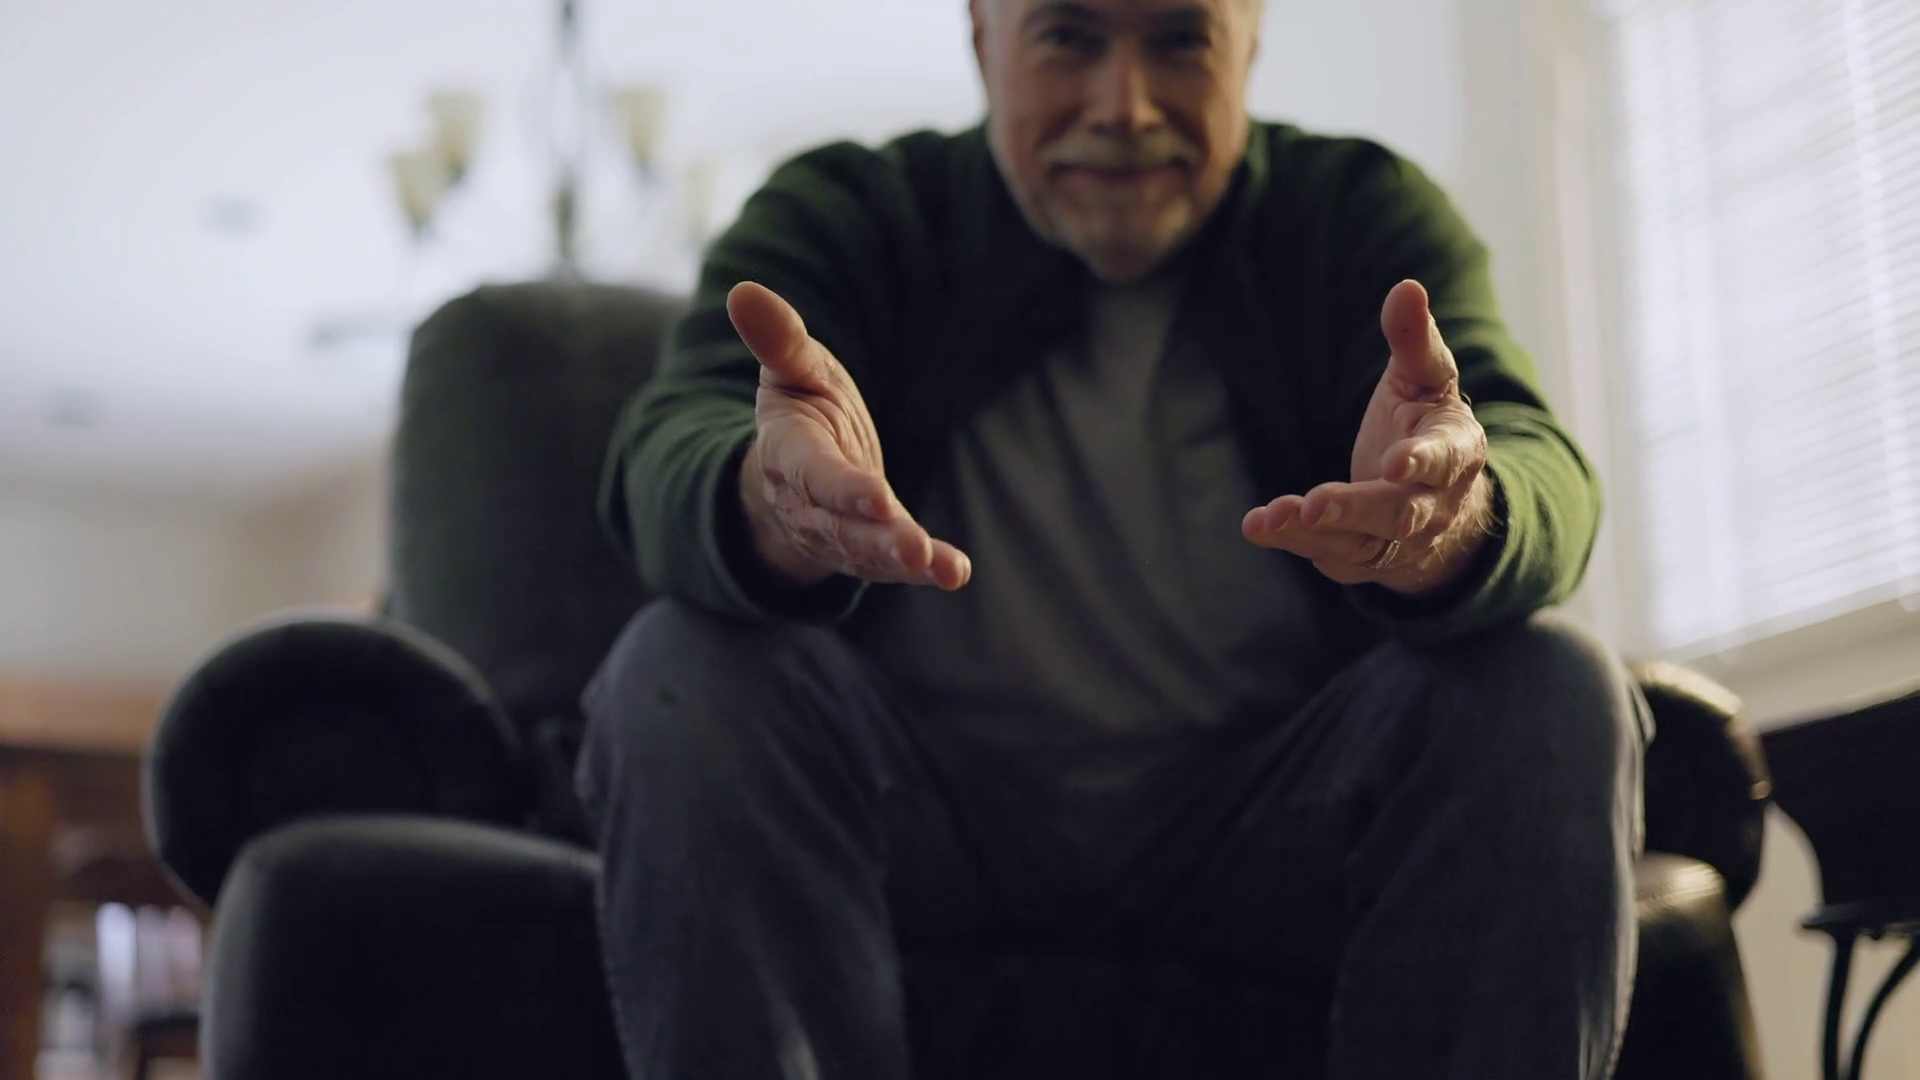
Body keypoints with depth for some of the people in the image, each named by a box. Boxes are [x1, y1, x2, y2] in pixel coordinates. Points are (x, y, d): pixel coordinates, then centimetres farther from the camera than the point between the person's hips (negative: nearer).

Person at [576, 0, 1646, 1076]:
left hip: (1277, 819, 1)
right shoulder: (838, 215, 1)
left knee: (1557, 700, -24)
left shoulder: (1365, 216, 3)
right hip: (928, 813, 0)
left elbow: (1543, 472, -17)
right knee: (681, 683, -27)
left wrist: (1448, 529, -45)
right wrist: (769, 507, -47)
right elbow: (673, 452, -20)